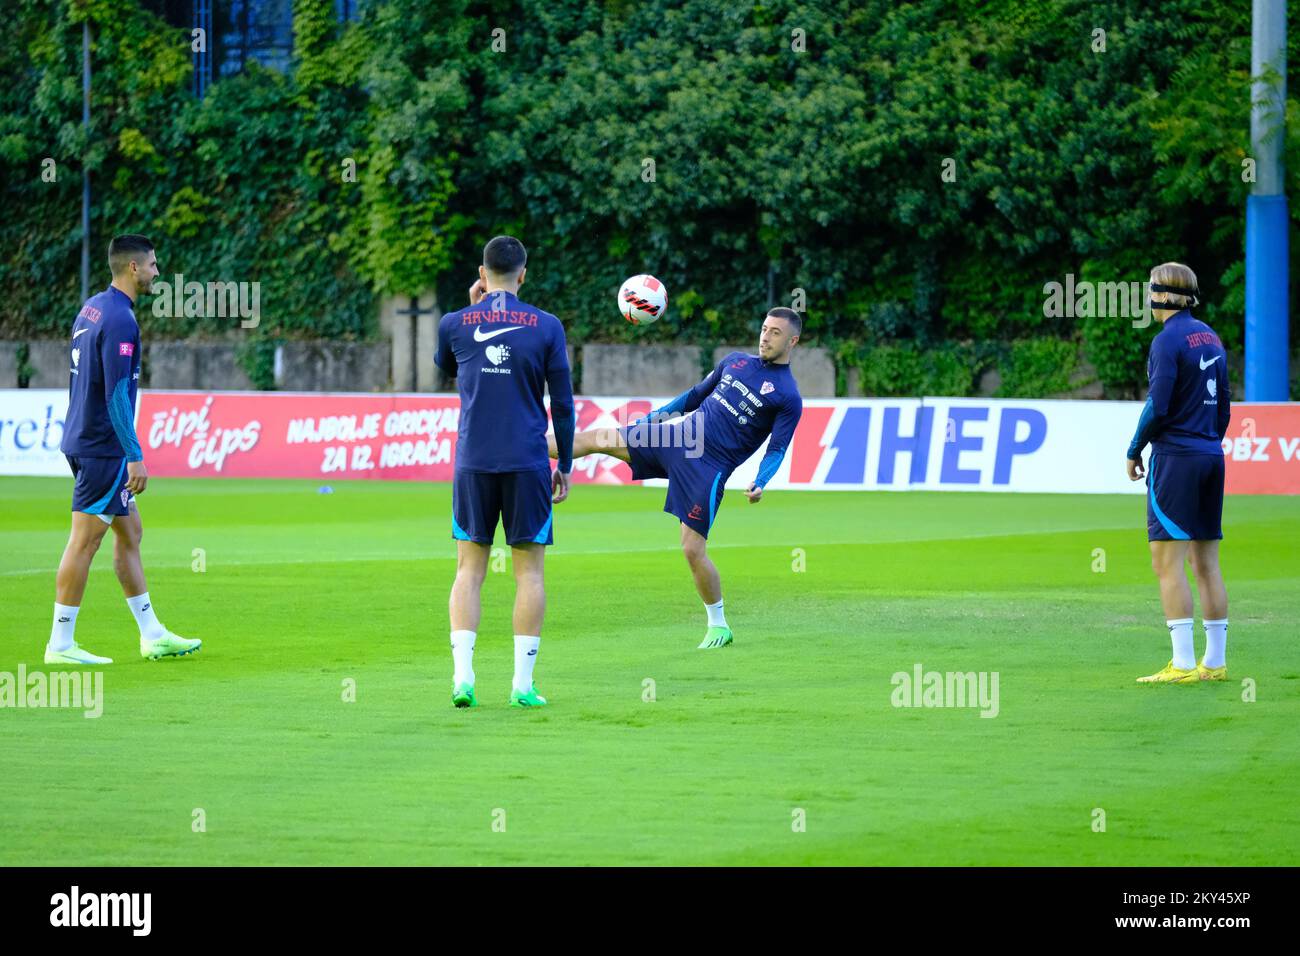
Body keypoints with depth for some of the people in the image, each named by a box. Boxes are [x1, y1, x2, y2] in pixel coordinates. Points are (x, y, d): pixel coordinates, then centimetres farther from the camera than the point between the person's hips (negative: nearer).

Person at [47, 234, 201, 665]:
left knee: (130, 532, 14)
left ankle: (152, 635, 19)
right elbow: (117, 394, -22)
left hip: (84, 439, 10)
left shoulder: (91, 307, 13)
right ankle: (61, 644, -3)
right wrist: (135, 456, -21)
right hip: (103, 447, -10)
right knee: (85, 541, -6)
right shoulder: (119, 319, -17)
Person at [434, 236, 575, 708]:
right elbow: (563, 403, 1)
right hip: (528, 464, -1)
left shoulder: (454, 324, 2)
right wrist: (565, 466, 10)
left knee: (469, 570, 6)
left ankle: (462, 677, -5)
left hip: (473, 464, 1)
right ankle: (523, 683, 0)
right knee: (528, 571, 4)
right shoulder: (546, 327, -1)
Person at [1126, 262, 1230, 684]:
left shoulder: (1168, 340, -12)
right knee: (1206, 563, 10)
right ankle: (1215, 662, 10)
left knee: (1167, 563, -7)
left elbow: (1158, 406, -17)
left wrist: (1134, 450, -4)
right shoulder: (1210, 338, 13)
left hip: (1176, 456, -8)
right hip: (1211, 457, 8)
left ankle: (1183, 665, -13)